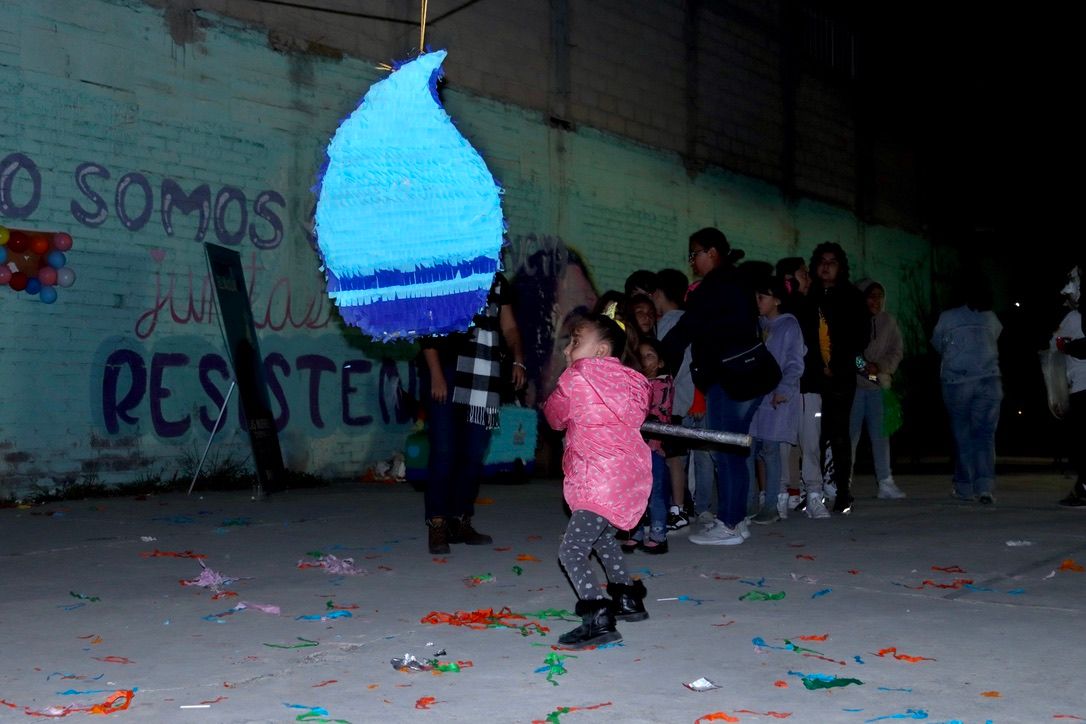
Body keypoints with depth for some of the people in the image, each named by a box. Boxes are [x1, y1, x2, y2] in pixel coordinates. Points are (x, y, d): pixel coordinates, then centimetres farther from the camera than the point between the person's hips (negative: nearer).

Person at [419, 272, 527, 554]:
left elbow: (509, 327, 15)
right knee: (444, 452, -6)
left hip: (485, 379, 5)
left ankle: (461, 521, 15)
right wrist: (435, 374, -13)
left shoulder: (498, 282, 18)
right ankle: (438, 525, -1)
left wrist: (518, 359, -4)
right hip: (447, 374, -5)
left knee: (474, 454, 5)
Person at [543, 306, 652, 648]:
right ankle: (628, 600, 39)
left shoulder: (577, 376, -4)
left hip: (602, 478, -9)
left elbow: (554, 417, 8)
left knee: (571, 551, -11)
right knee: (602, 537, 31)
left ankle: (599, 620, -22)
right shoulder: (628, 381, 14)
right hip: (632, 475, 9)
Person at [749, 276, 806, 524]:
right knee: (748, 447, 0)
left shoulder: (789, 325, 0)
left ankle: (771, 505, -2)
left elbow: (795, 363, -6)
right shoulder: (757, 325, 15)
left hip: (778, 398, -5)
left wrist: (783, 389, -15)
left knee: (770, 448, -8)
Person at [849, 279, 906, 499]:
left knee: (881, 433, 5)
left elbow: (897, 351, 8)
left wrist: (880, 366, -8)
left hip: (879, 384, 4)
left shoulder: (888, 321, 9)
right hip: (853, 383, -4)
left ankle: (885, 482, 10)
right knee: (851, 433, -3)